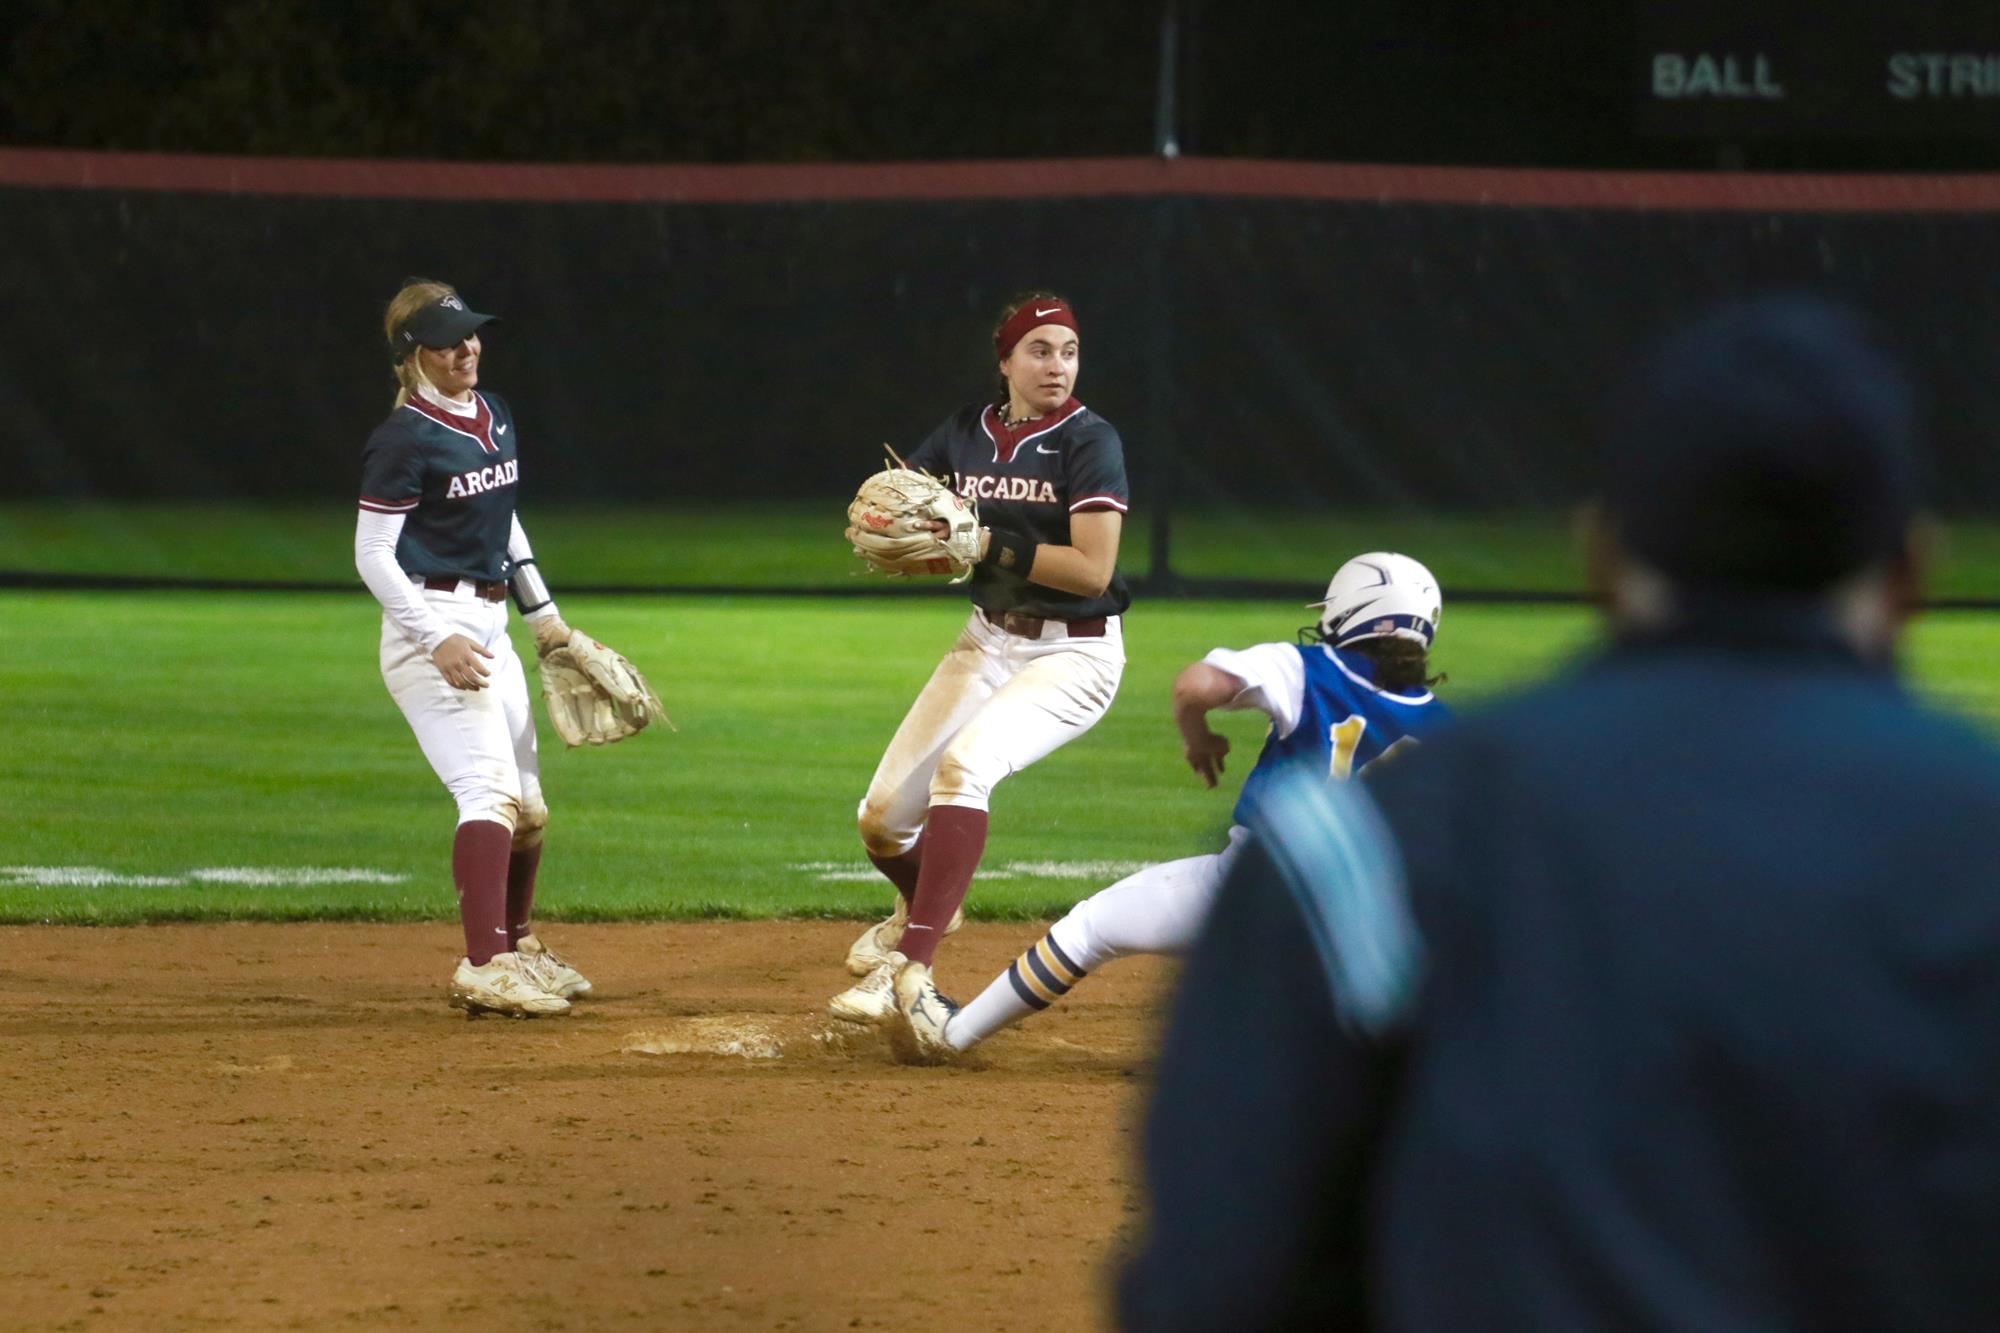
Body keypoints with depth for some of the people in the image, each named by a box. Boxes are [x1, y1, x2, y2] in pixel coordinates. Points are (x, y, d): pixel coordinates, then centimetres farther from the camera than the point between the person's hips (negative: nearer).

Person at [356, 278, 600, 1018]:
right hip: (431, 624, -9)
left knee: (527, 807, 14)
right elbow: (372, 553, -15)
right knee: (491, 788, -22)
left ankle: (517, 947, 33)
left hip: (489, 624, 9)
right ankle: (483, 969, -30)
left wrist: (542, 611, 21)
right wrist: (438, 642, -23)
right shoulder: (406, 437, -13)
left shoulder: (495, 418, 11)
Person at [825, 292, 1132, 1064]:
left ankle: (912, 972, -41)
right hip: (988, 642, 6)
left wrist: (988, 545, -25)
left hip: (1075, 653, -6)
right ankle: (924, 907, 40)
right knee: (882, 818, 2)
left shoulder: (1089, 443, -13)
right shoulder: (966, 435, 4)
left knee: (963, 764, -33)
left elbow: (1092, 569, -21)